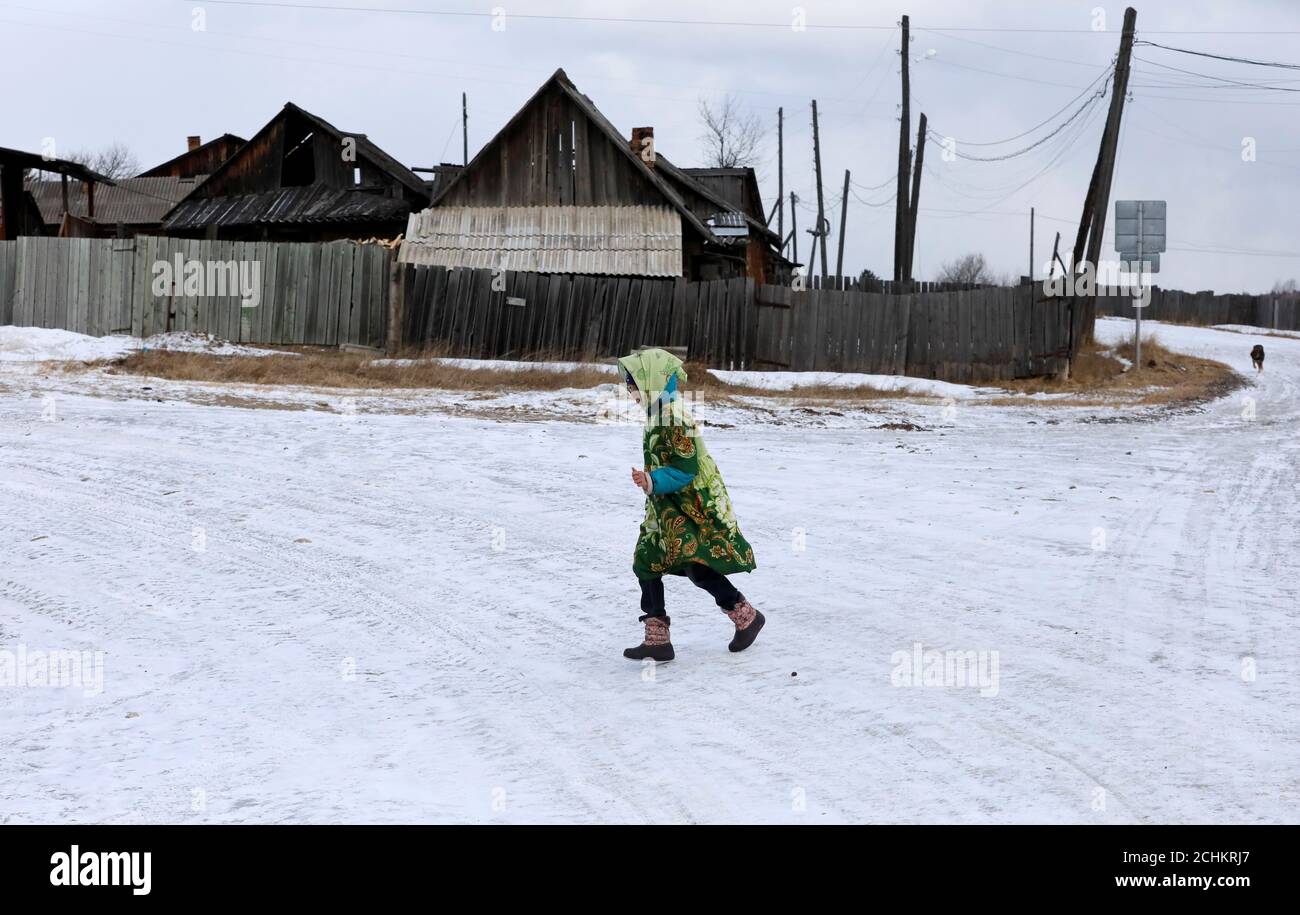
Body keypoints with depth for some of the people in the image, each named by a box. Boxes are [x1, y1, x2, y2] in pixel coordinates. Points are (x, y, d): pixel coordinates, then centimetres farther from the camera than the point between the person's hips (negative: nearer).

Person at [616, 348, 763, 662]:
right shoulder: (657, 415, 10)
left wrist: (652, 481, -32)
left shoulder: (675, 419, -21)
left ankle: (747, 617, 16)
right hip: (667, 508, 10)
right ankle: (657, 639, 6)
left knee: (699, 569, -7)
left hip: (694, 507, -10)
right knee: (646, 563, 4)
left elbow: (686, 468, -24)